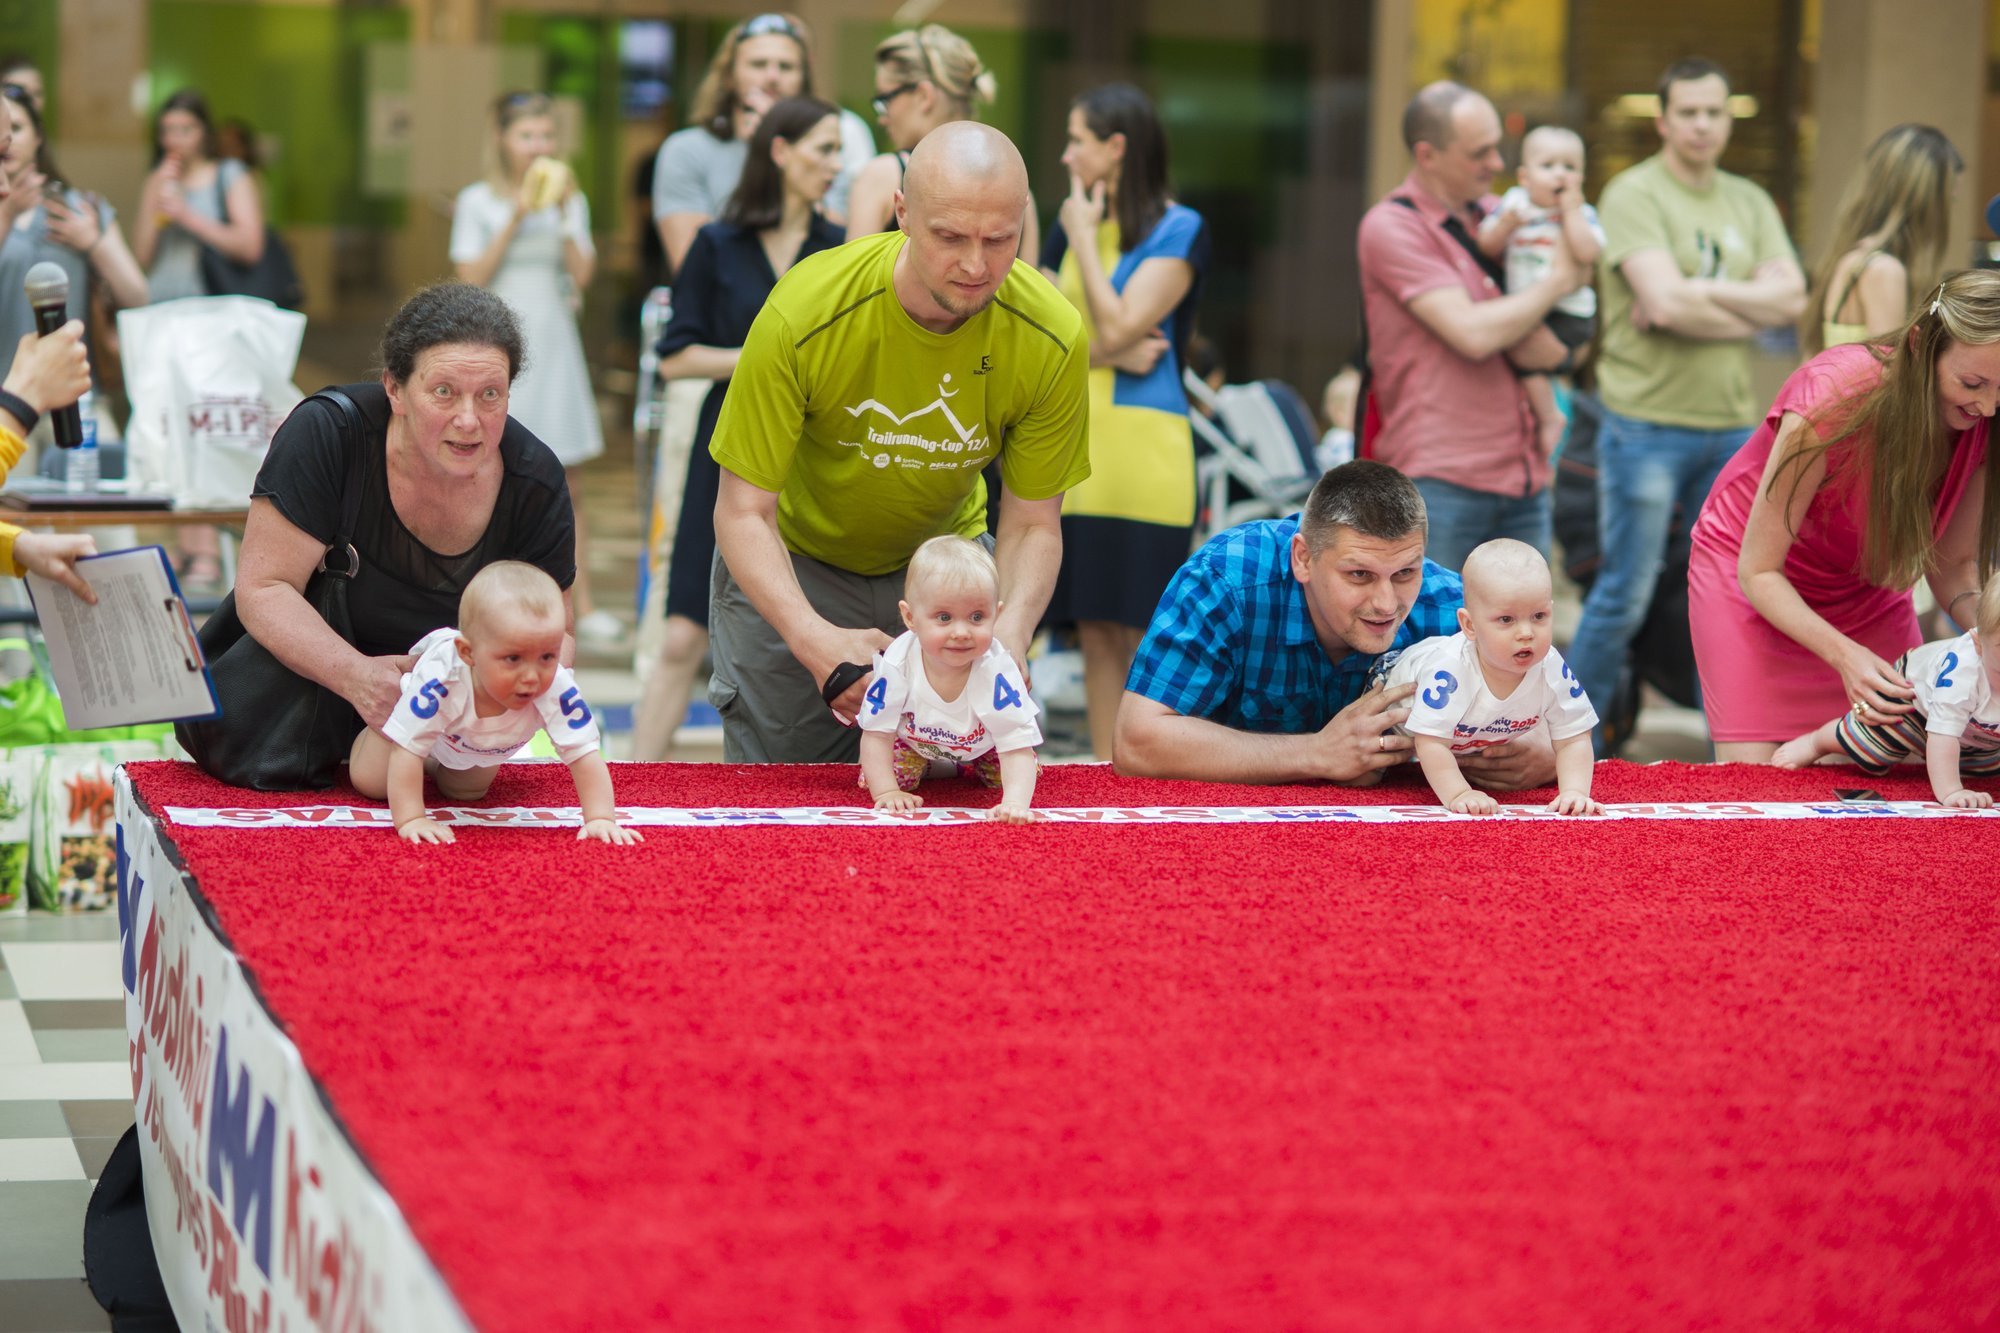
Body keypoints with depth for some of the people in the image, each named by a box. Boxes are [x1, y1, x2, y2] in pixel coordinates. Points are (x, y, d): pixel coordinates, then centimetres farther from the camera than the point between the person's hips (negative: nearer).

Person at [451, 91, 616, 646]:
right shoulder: (477, 201, 0)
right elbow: (472, 277, -8)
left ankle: (581, 604, 6)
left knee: (568, 484, 3)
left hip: (554, 345, 3)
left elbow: (582, 275, 0)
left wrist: (564, 212, -9)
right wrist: (516, 217, -13)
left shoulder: (569, 199, 8)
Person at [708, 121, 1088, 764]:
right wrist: (813, 637, -41)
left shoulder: (1052, 337, -22)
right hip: (794, 562, -2)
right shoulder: (803, 314, -30)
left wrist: (1010, 632, -35)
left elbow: (1032, 523, -13)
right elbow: (744, 511, -24)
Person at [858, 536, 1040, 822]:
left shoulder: (998, 672, -42)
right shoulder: (897, 664, -38)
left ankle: (968, 767, 23)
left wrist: (1015, 803, -58)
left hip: (981, 743, 0)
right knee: (876, 777, -15)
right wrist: (886, 793, -36)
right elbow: (877, 734, -26)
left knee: (1017, 776, -11)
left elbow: (1017, 750, -41)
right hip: (913, 740, 0)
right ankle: (923, 765, 20)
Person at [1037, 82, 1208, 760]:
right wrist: (1107, 352, -11)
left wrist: (1084, 237, -4)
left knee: (1145, 637, -5)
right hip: (1072, 446, 6)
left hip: (1141, 448, -6)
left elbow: (1118, 325, -13)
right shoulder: (1070, 227, 15)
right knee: (1095, 631, 6)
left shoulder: (1178, 229, -2)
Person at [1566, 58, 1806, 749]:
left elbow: (1791, 297, 0)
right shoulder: (1634, 194, -7)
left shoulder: (1749, 202, 13)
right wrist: (1746, 315, -6)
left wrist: (1697, 292, -11)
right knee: (1624, 596, -3)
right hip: (1648, 425, -6)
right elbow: (1664, 301, -19)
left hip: (1731, 427, 6)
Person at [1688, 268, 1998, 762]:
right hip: (1751, 574, -5)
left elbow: (1952, 564, -8)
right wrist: (1845, 656, -40)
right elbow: (1758, 572, -25)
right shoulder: (1834, 398, -34)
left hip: (1866, 585, 5)